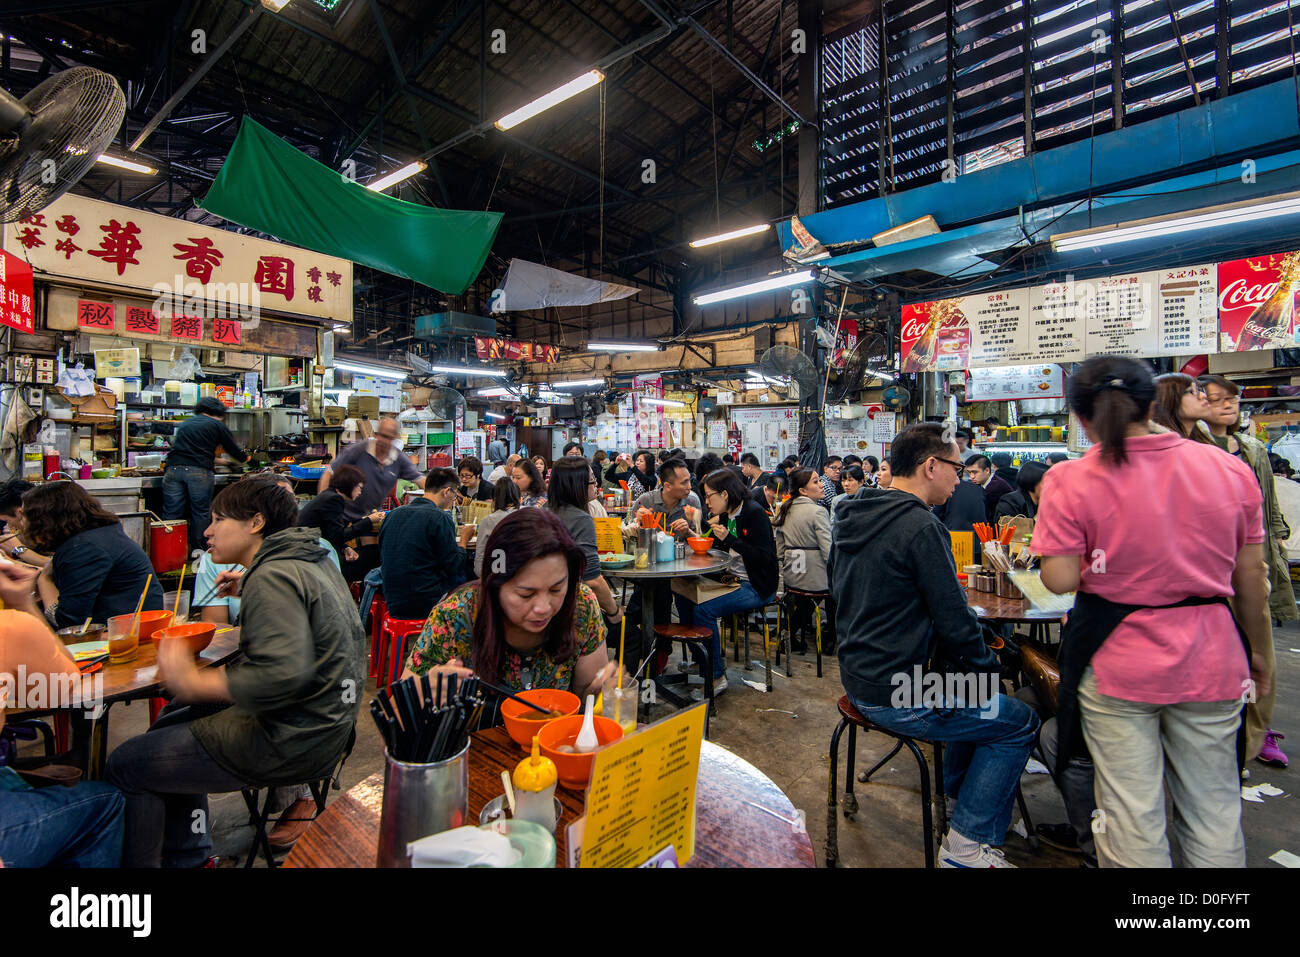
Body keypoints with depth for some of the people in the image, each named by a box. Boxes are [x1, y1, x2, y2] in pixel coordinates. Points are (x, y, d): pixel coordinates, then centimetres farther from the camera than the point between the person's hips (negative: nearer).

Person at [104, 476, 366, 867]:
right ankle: (186, 856, 35)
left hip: (286, 743, -10)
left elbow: (281, 675, -32)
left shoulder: (273, 578, -21)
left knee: (124, 766, 3)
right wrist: (247, 587, 20)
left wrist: (193, 683, -21)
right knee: (167, 728, 26)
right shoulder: (313, 560, 8)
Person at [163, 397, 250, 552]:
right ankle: (197, 551, 7)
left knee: (171, 515, 5)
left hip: (173, 469, 4)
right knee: (200, 514, 4)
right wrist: (245, 457, 33)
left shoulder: (185, 423, 27)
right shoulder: (217, 425, 10)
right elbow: (234, 450, 10)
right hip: (199, 472, -4)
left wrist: (216, 460, 48)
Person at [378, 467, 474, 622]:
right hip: (426, 606, -7)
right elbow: (453, 567, -13)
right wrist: (464, 541, 4)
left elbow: (382, 559, 16)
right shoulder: (440, 518, -14)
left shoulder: (393, 514, 6)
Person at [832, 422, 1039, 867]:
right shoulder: (921, 526, -22)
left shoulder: (854, 518, 6)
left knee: (972, 693, 27)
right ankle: (967, 844, 13)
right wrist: (986, 667, 1)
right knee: (1019, 722, 8)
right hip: (897, 695, -9)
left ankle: (958, 798, 42)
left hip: (859, 676, 9)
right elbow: (955, 622, -19)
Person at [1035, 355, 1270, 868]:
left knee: (1132, 818, 10)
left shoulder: (1071, 481, -14)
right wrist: (1257, 652, 19)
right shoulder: (1231, 469, 0)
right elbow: (1252, 580, 6)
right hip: (1212, 663, 4)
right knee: (1214, 816, 19)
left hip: (1117, 664, -4)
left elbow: (1060, 579, -15)